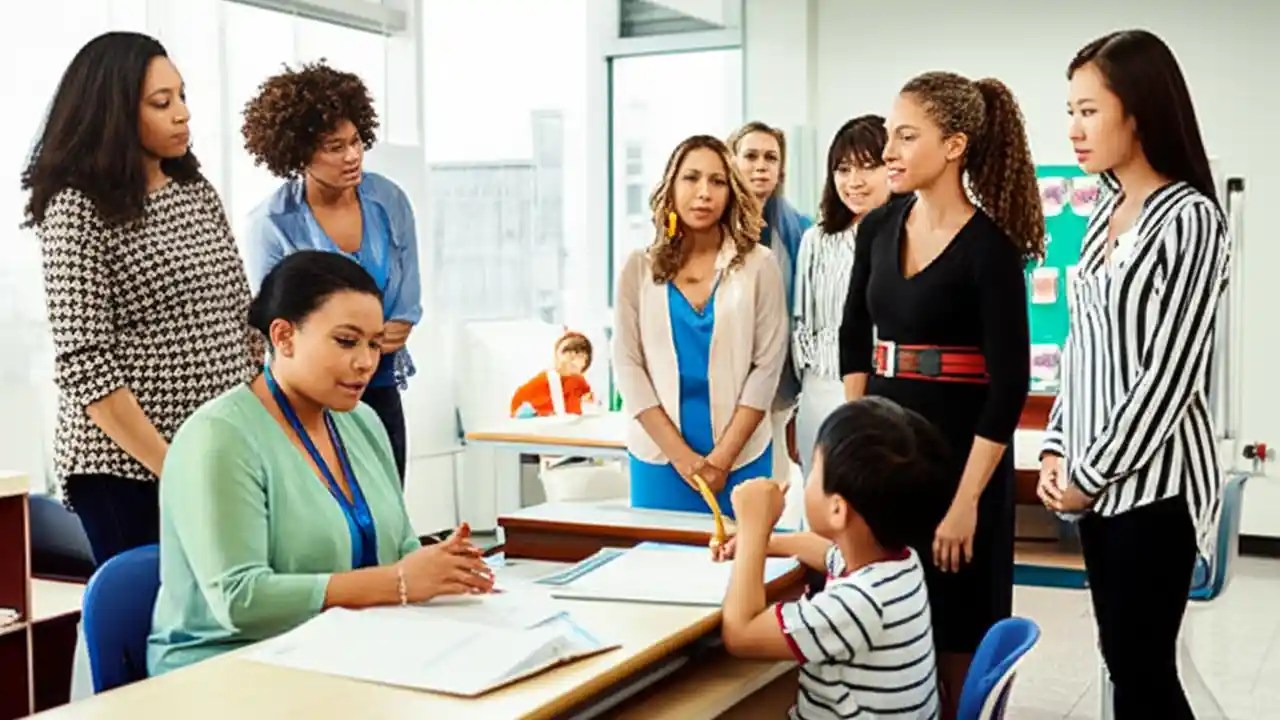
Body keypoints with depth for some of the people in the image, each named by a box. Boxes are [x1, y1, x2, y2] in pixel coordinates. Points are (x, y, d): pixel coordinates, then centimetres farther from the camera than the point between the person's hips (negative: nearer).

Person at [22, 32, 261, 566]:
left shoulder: (196, 189, 9)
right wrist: (174, 468, -18)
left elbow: (240, 313, 14)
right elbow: (84, 367, -16)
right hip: (126, 468, -5)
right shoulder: (75, 211, -10)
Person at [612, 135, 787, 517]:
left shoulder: (758, 266, 0)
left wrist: (722, 458, -10)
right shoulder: (640, 268, 3)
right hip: (658, 456, 1)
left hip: (740, 457, -1)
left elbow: (767, 365, -4)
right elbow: (628, 364, -1)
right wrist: (680, 454, -10)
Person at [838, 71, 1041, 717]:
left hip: (958, 449, -6)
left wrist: (967, 500, -18)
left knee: (954, 639, 6)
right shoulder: (879, 228, 4)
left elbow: (1009, 384, -16)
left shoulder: (989, 247, -14)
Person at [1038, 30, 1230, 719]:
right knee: (1125, 659, 13)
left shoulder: (1190, 218, -13)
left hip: (1152, 477, -7)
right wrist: (1057, 449, 6)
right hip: (1100, 478, 7)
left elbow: (1172, 370, -16)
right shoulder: (1106, 213, 10)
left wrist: (1091, 471, -12)